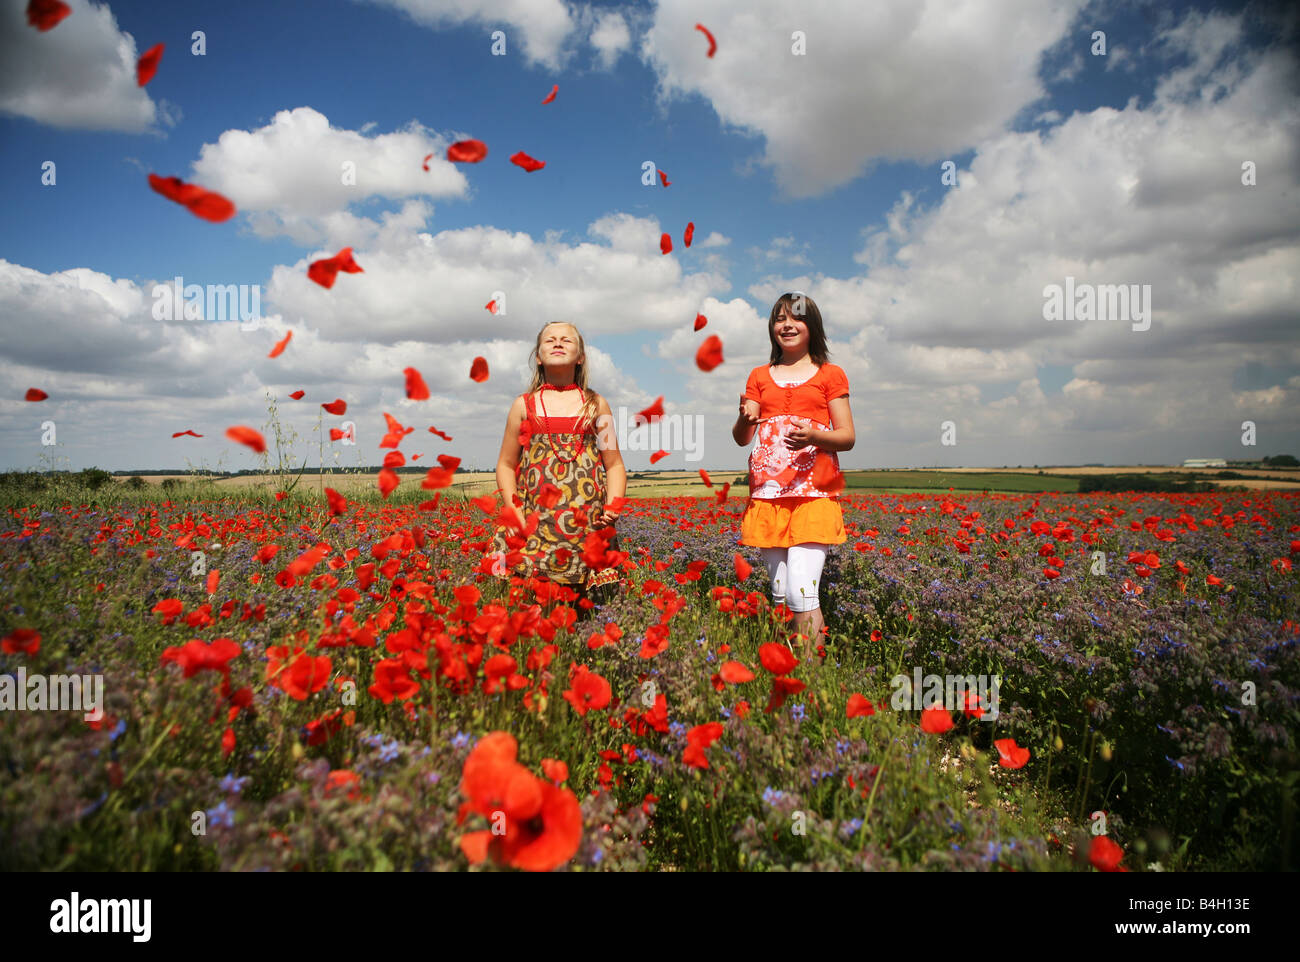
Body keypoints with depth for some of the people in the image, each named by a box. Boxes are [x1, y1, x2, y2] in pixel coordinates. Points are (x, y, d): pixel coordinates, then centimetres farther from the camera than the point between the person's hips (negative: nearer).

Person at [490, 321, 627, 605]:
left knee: (587, 602, -3)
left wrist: (613, 507, -6)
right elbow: (506, 465, 12)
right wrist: (513, 509, -3)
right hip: (535, 524, 0)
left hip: (589, 525, 0)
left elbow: (615, 465, 11)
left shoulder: (596, 404, 11)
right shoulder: (524, 405, 11)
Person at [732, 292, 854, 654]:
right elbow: (742, 438, 11)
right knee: (779, 595, 4)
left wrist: (813, 435, -18)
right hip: (767, 498, 3)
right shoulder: (760, 377, 17)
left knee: (801, 593, -15)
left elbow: (847, 437, 3)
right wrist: (744, 418, -13)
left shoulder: (830, 375, 8)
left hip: (813, 497, -3)